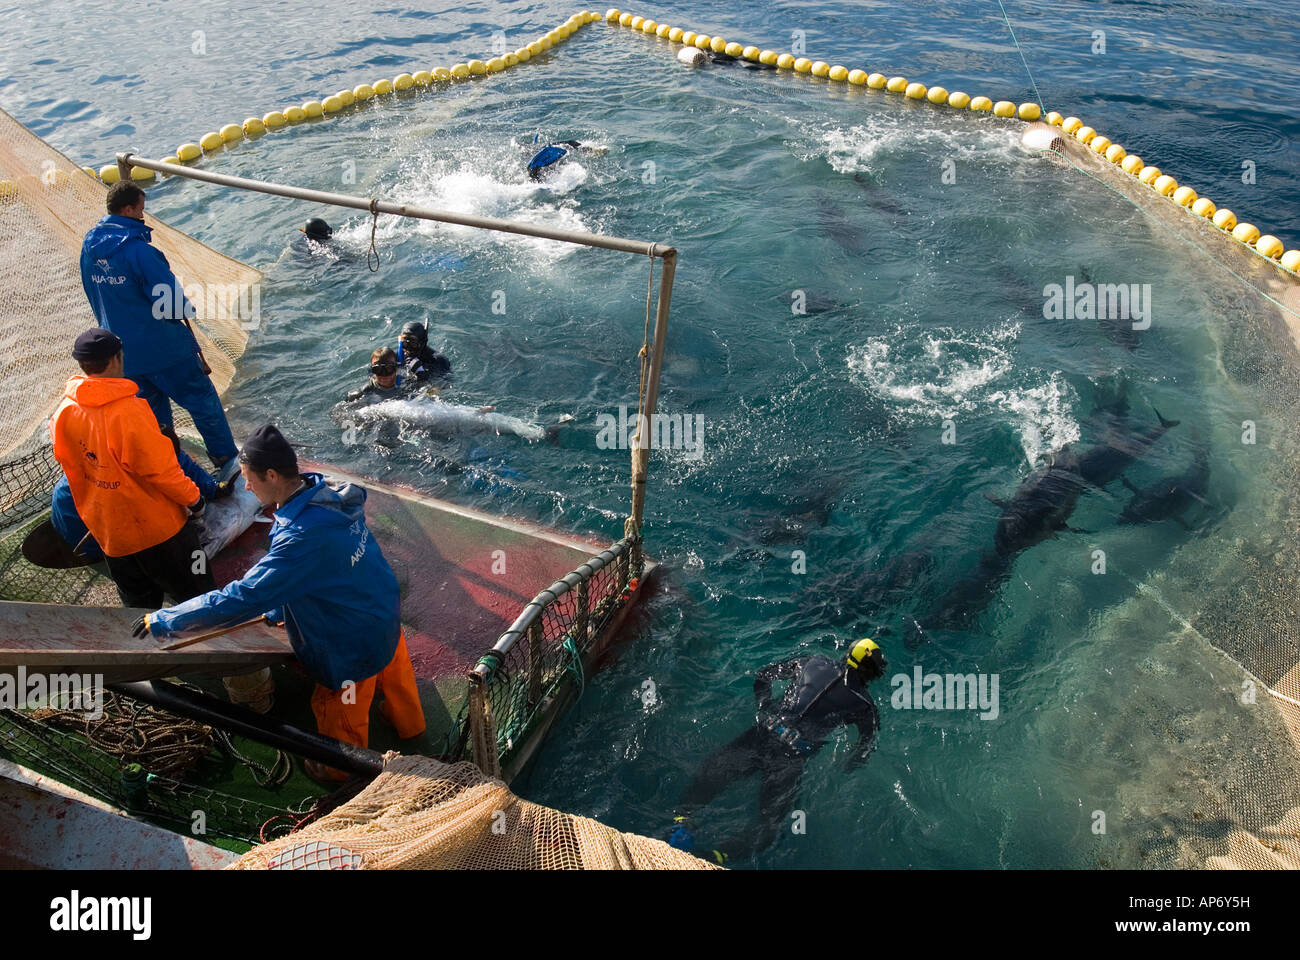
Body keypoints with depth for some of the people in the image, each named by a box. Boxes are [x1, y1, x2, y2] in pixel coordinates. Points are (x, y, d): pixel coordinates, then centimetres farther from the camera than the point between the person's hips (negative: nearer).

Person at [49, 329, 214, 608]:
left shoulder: (64, 415, -5)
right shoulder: (129, 410, -25)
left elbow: (71, 469, 8)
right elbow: (160, 469, -20)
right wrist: (193, 499, -4)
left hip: (106, 530, 7)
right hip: (156, 525, -7)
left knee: (137, 603, 22)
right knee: (198, 597, 9)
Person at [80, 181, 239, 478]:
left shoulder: (89, 246, 4)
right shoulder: (138, 249, -21)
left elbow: (96, 299, 15)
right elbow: (170, 301, -19)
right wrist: (186, 310, 3)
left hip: (121, 349, 8)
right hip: (161, 346, -8)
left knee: (152, 403, 22)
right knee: (203, 400, 4)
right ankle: (227, 463, 10)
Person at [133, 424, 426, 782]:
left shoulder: (301, 538, -38)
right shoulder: (333, 497, -11)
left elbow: (239, 599, -35)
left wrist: (163, 622, -24)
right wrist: (276, 608, 9)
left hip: (355, 646, -8)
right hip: (387, 613, 8)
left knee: (340, 715, 21)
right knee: (393, 672, 34)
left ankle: (340, 769, 48)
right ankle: (409, 724, 62)